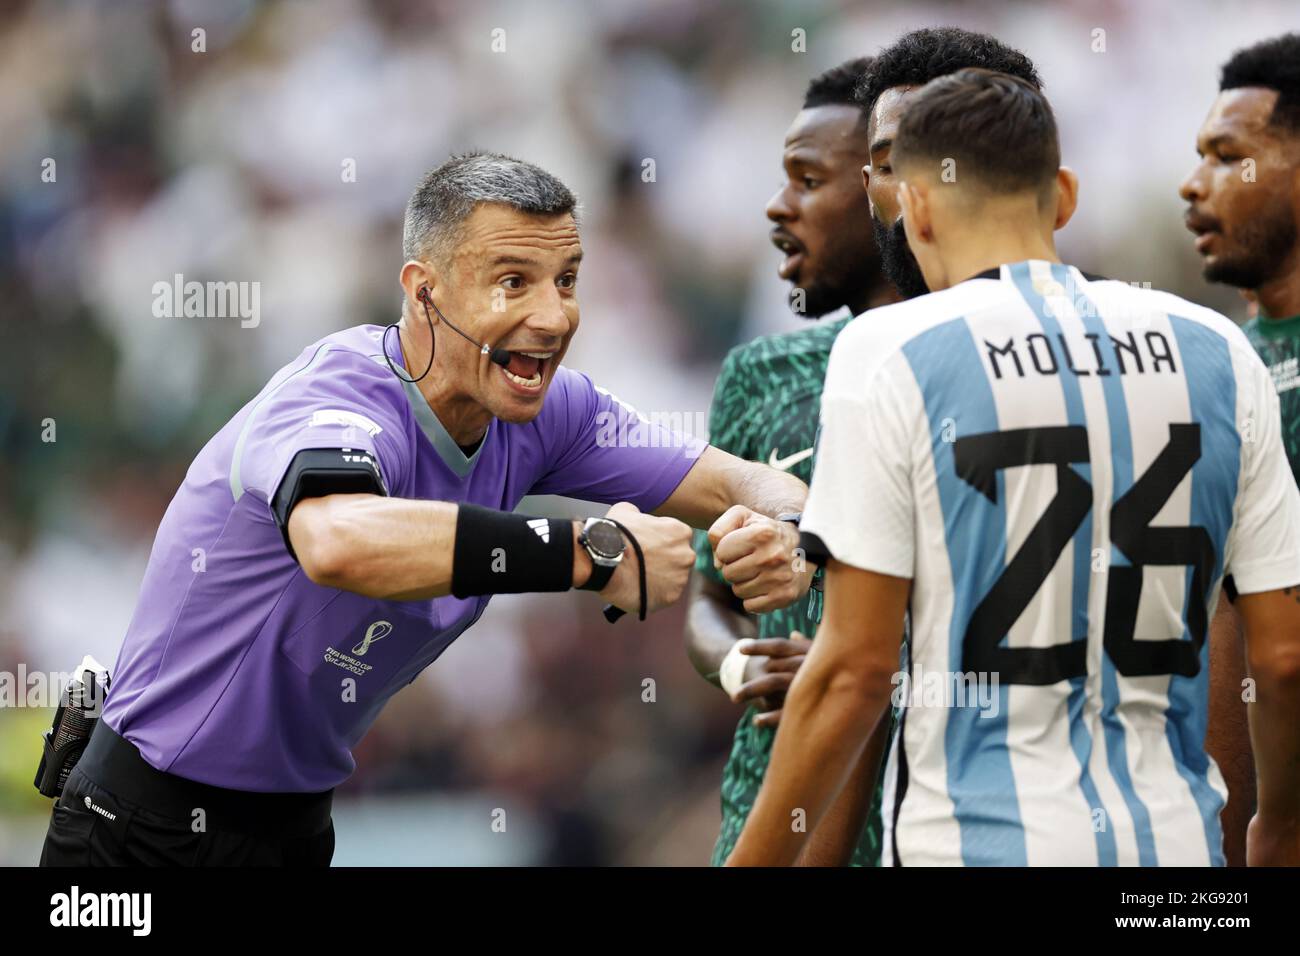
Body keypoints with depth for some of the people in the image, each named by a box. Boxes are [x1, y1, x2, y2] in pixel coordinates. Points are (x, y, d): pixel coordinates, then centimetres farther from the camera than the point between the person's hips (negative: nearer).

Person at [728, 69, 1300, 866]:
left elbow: (857, 668, -9)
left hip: (981, 838, -4)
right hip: (1176, 837, 4)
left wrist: (754, 861, 0)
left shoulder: (891, 354, -6)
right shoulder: (1218, 353, 5)